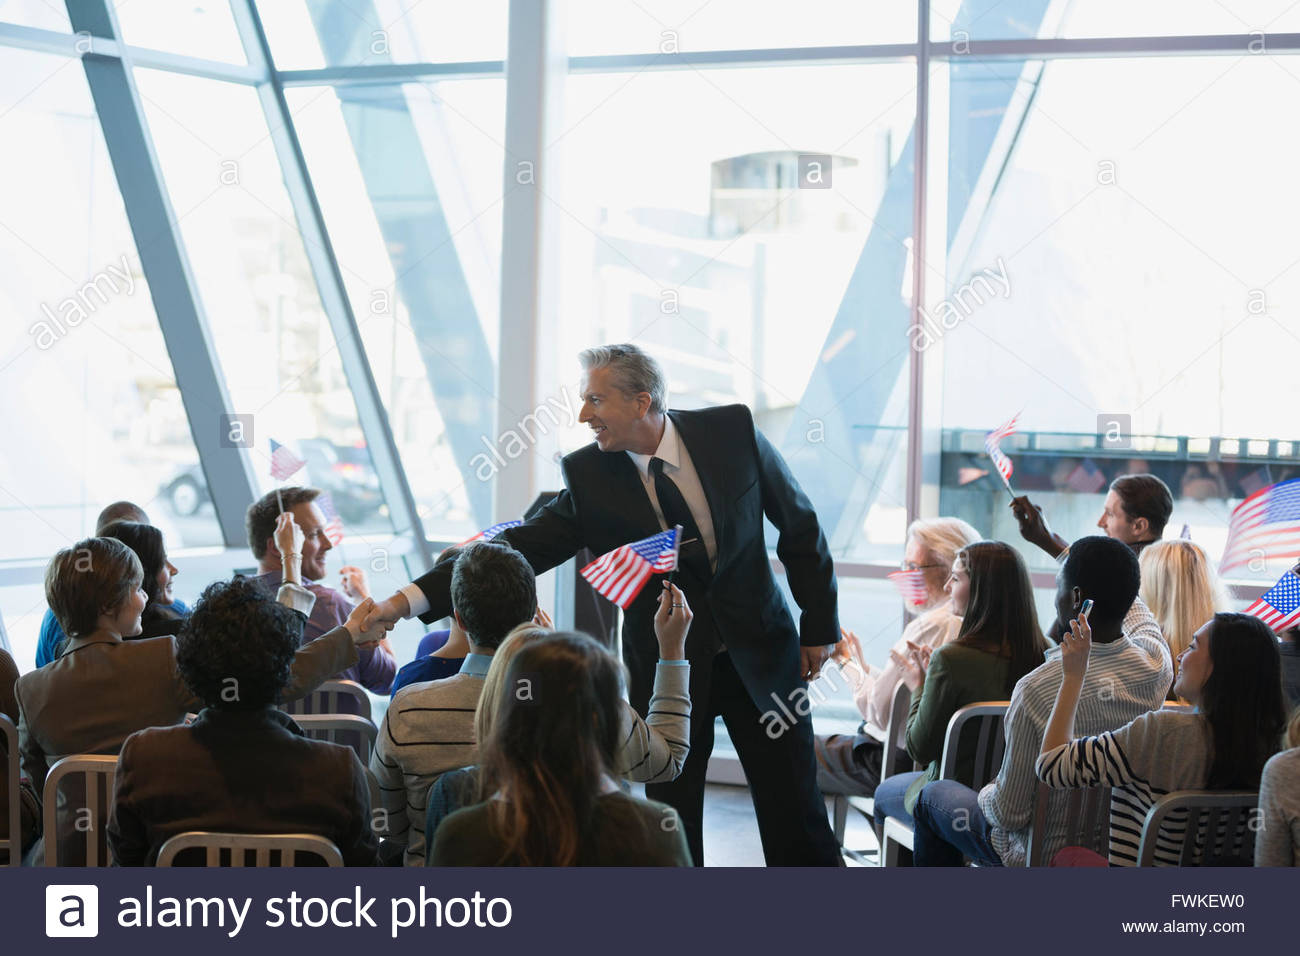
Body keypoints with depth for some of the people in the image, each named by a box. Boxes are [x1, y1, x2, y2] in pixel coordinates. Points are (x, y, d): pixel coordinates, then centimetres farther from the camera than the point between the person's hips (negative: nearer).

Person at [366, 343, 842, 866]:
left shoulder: (733, 431, -11)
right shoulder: (588, 476, -10)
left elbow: (799, 525, 1)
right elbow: (518, 549, -13)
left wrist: (819, 625, 1)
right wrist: (406, 601, -22)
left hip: (761, 652, 0)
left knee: (796, 813, 7)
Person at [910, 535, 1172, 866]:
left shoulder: (1036, 689, -33)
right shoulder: (1157, 665, -16)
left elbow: (1010, 814, -25)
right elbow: (1132, 609, 12)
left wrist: (987, 795, -1)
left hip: (1042, 855, -6)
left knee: (933, 795, 22)